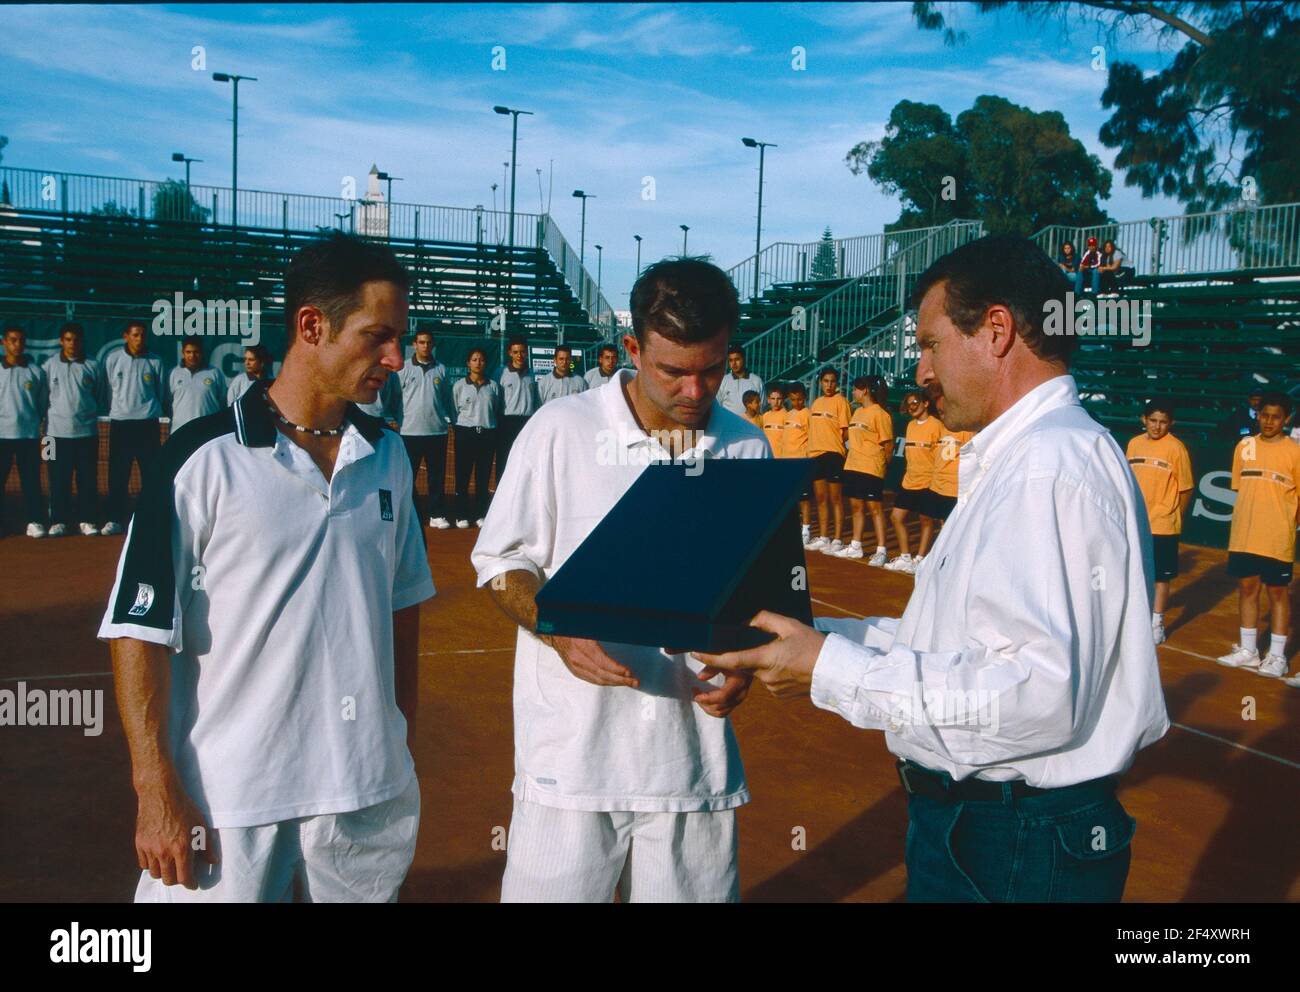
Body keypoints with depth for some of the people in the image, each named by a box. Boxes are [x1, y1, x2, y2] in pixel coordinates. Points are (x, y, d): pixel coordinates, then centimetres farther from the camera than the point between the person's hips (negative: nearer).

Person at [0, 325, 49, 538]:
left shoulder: (36, 371, 6)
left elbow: (44, 402, 10)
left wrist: (34, 422, 6)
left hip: (29, 434, 0)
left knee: (31, 480, 3)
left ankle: (34, 520, 10)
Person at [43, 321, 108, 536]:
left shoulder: (93, 366, 6)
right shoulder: (50, 365, 6)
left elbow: (102, 398, 11)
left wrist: (95, 415, 1)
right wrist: (46, 419, 1)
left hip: (87, 431, 0)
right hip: (58, 430, 0)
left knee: (88, 478, 2)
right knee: (59, 480, 2)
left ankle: (86, 520, 11)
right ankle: (59, 520, 10)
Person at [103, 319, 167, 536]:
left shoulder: (155, 362, 4)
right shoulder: (112, 360, 4)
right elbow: (108, 391, 10)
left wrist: (151, 411, 8)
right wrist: (116, 410, 9)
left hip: (147, 424, 0)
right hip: (120, 423, 0)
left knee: (151, 473, 2)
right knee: (117, 475, 2)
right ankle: (114, 519, 9)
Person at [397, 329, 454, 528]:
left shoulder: (441, 369, 9)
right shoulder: (404, 368, 2)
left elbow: (447, 397, 13)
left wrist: (448, 419, 4)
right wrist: (401, 420, -4)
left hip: (437, 430, 2)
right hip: (411, 431, -2)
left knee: (437, 476, 6)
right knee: (408, 475, 2)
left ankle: (437, 514, 13)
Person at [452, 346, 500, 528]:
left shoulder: (493, 386, 8)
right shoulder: (459, 385, 4)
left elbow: (497, 411, 14)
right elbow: (453, 410, 7)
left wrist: (489, 425, 7)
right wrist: (461, 427, 2)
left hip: (487, 433, 2)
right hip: (465, 433, -1)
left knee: (483, 476, 5)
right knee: (463, 475, 0)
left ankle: (481, 514, 13)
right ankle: (461, 515, 6)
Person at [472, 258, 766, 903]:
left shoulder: (749, 450, 6)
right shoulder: (562, 430, -4)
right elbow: (502, 561, 1)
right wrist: (562, 633, -17)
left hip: (694, 749, 3)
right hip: (573, 748, -2)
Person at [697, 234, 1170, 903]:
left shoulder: (1049, 465, -22)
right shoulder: (1024, 457, 13)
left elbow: (1041, 692, -30)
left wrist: (832, 671, -24)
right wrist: (813, 634, 3)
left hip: (1017, 851, -9)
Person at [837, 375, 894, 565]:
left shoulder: (879, 414, -11)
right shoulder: (857, 412, 15)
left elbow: (888, 443, -10)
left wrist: (883, 464, -2)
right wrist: (851, 460, 12)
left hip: (871, 468, -8)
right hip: (852, 466, 8)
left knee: (874, 506, -6)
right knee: (856, 506, 12)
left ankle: (881, 551, -4)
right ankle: (855, 546, 22)